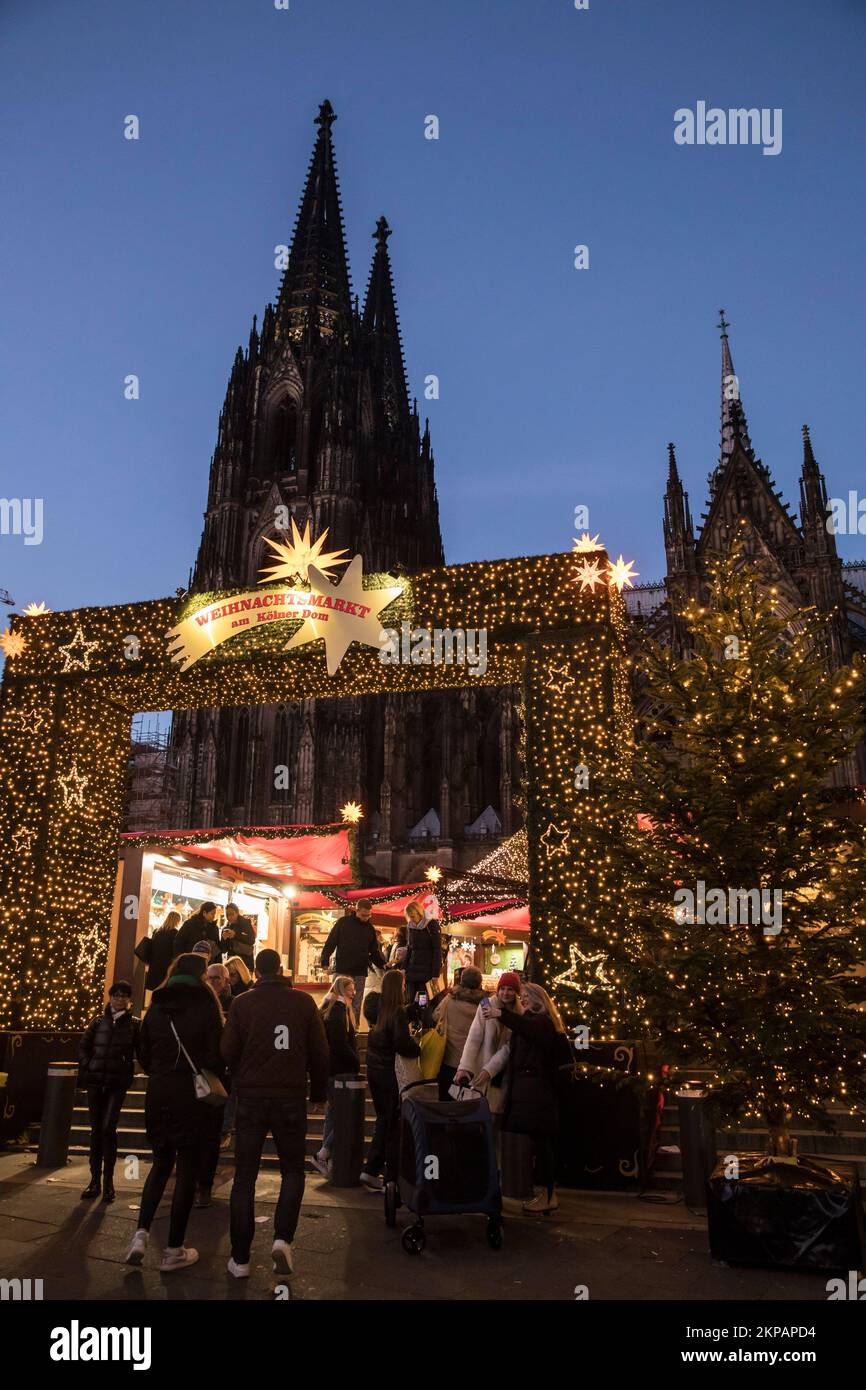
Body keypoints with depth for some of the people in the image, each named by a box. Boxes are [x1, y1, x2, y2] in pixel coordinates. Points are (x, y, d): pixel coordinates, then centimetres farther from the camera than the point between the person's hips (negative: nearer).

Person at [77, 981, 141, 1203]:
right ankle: (95, 1180, 15)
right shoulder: (99, 1021, 11)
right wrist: (88, 1067, 1)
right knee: (96, 1129, 7)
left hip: (118, 1082, -3)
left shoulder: (135, 1024, 5)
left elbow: (141, 1052, 3)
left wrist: (129, 1069, -9)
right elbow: (83, 1047, 12)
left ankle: (108, 1181, -2)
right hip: (95, 1080, 3)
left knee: (108, 1127, -12)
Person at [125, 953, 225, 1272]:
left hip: (157, 1091, 5)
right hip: (190, 1093, -4)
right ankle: (173, 1251, 10)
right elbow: (215, 1055, -9)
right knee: (187, 1168, 5)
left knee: (161, 1162, 20)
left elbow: (143, 1053, 10)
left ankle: (141, 1234, 7)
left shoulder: (156, 1006, 5)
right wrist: (214, 1077, 11)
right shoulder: (205, 1006, -8)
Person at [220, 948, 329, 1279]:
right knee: (292, 1171, 15)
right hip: (291, 1099, 0)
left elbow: (228, 1052, -2)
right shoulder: (303, 1002, -2)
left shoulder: (242, 1003, -3)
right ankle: (282, 1239, -4)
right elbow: (319, 1052, 1)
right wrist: (319, 1093, 14)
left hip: (251, 1098, 0)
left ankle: (240, 1259, 13)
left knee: (244, 1178, 10)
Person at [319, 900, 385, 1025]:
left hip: (360, 973, 3)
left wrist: (382, 964, -6)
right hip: (341, 970, -3)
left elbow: (374, 952, 10)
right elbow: (330, 943, -3)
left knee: (356, 1005, 6)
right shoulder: (343, 922, -3)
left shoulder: (370, 929, 7)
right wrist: (325, 962, -11)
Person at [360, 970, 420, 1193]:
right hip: (391, 1073, -7)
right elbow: (403, 1043, -26)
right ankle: (392, 1178, 11)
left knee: (383, 1120, 19)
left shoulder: (377, 1009, 2)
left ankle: (371, 1171, 19)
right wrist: (418, 1049, -7)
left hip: (374, 1069, 7)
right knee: (394, 1124, 4)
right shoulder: (397, 1013, -18)